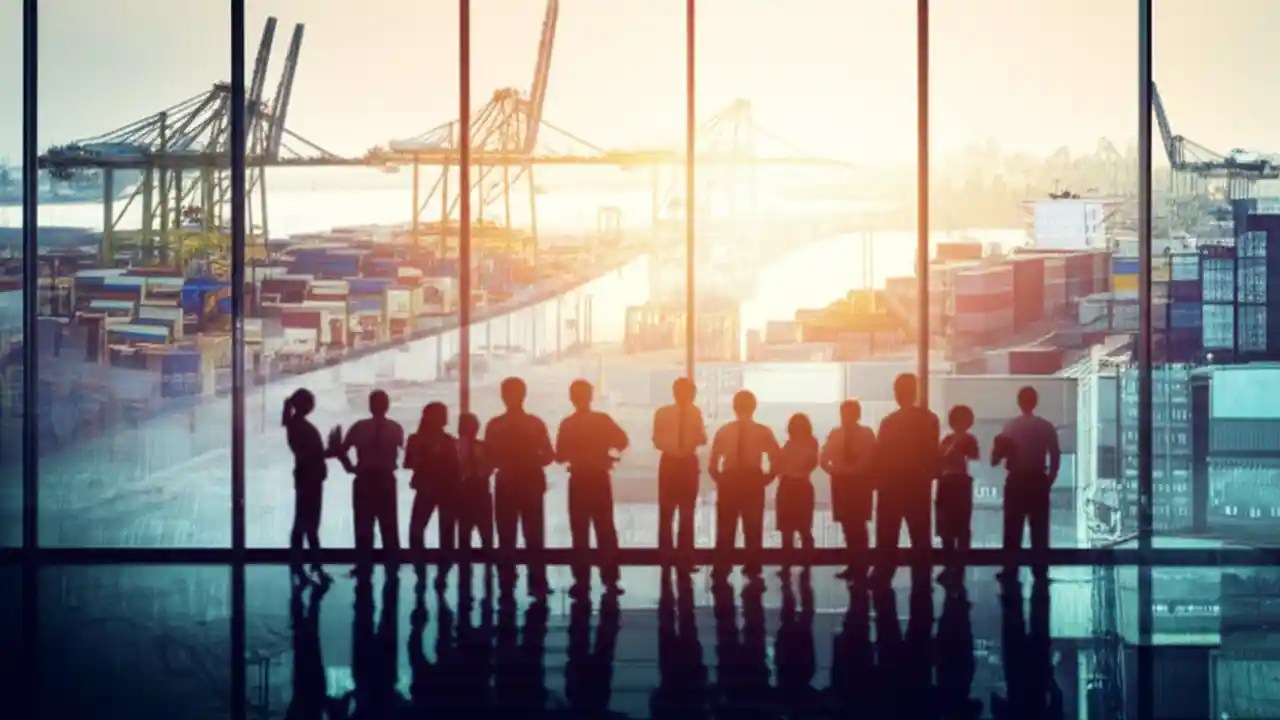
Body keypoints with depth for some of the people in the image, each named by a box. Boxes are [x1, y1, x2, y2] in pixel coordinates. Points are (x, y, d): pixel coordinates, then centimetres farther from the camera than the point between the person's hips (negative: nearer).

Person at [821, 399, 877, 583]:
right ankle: (853, 566, 9)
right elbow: (824, 460, 4)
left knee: (857, 526, -6)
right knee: (848, 526, 4)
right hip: (841, 483, 4)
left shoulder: (866, 434, -3)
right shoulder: (835, 434, 7)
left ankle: (860, 568, -3)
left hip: (859, 484, -4)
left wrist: (851, 470, -17)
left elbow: (870, 461, -9)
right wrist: (835, 470, -14)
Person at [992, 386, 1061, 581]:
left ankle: (1010, 569, 1)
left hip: (1017, 479, -1)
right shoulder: (1047, 427, -2)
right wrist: (1049, 480, 7)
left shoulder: (1010, 426, -7)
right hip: (1038, 479, 1)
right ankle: (1040, 569, 3)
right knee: (1039, 527, 6)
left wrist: (998, 451, 10)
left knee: (1013, 527, 4)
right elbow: (1055, 457, -1)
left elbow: (997, 455, -11)